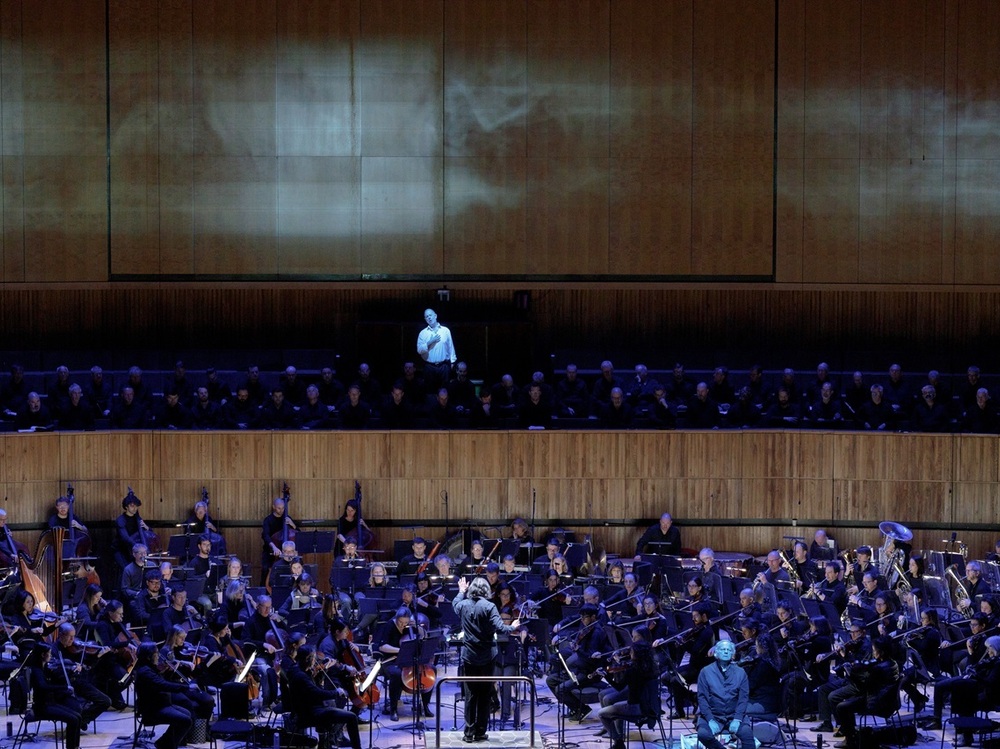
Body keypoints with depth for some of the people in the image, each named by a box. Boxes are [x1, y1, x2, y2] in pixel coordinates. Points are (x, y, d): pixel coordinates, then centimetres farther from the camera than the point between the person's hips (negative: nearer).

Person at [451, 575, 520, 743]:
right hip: (486, 657, -3)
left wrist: (461, 591, 43)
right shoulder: (488, 607, -13)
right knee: (484, 696, 5)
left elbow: (455, 603, 25)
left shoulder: (463, 605, 1)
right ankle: (480, 732, 7)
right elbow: (499, 628, -18)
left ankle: (469, 732, 7)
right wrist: (512, 627, 1)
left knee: (470, 694, 8)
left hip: (468, 657, 3)